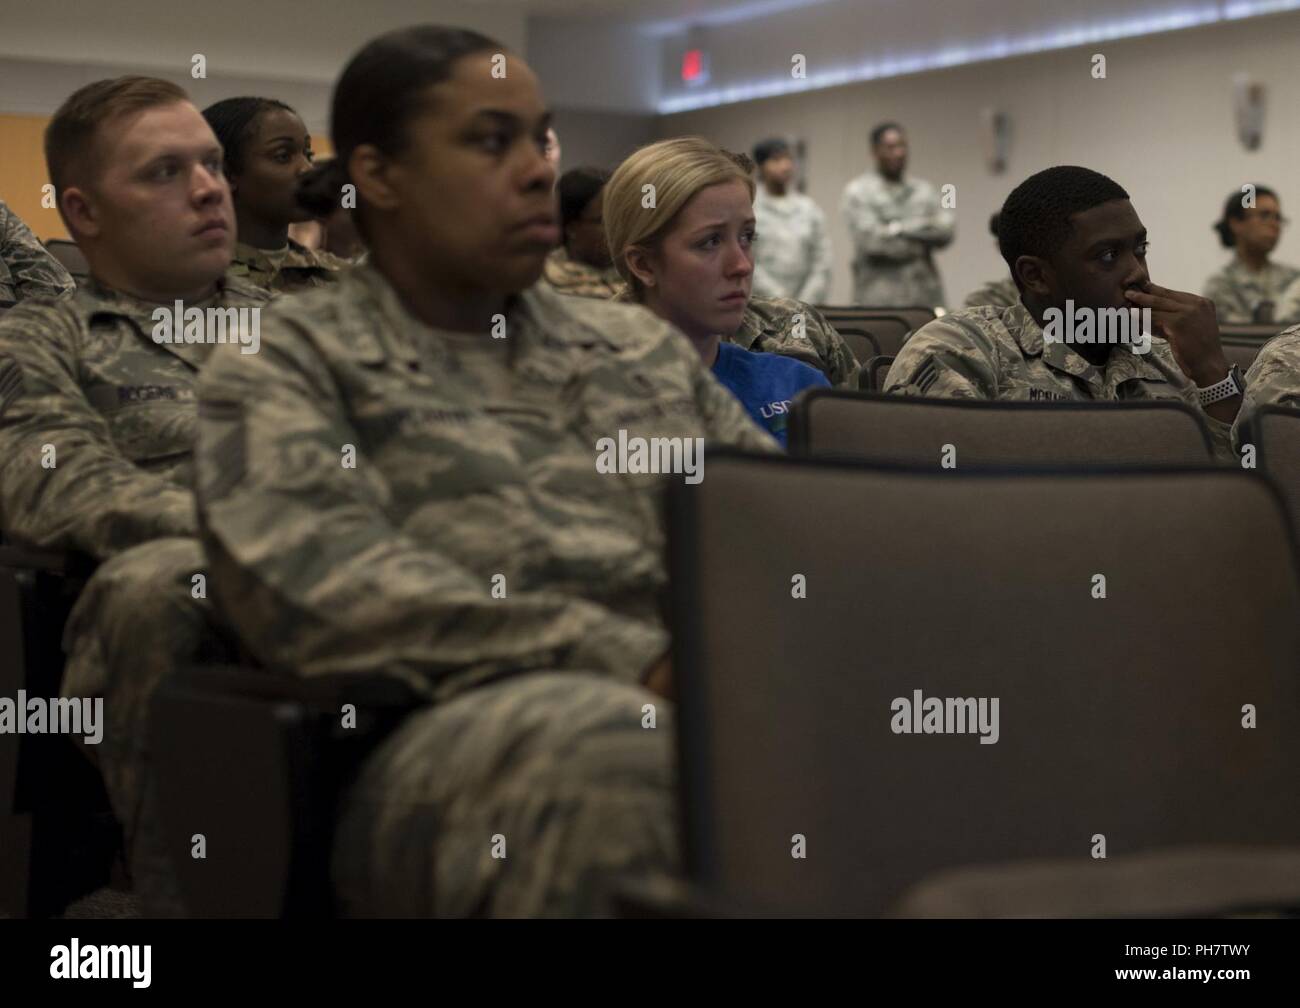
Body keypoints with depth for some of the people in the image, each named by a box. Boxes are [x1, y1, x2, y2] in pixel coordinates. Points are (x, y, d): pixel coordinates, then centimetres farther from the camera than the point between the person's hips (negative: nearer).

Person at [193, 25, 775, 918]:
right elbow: (318, 585, -9)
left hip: (712, 690, 5)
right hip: (470, 716, -5)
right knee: (610, 759, -40)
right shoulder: (287, 363, 9)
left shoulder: (640, 344, 26)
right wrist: (626, 657, -18)